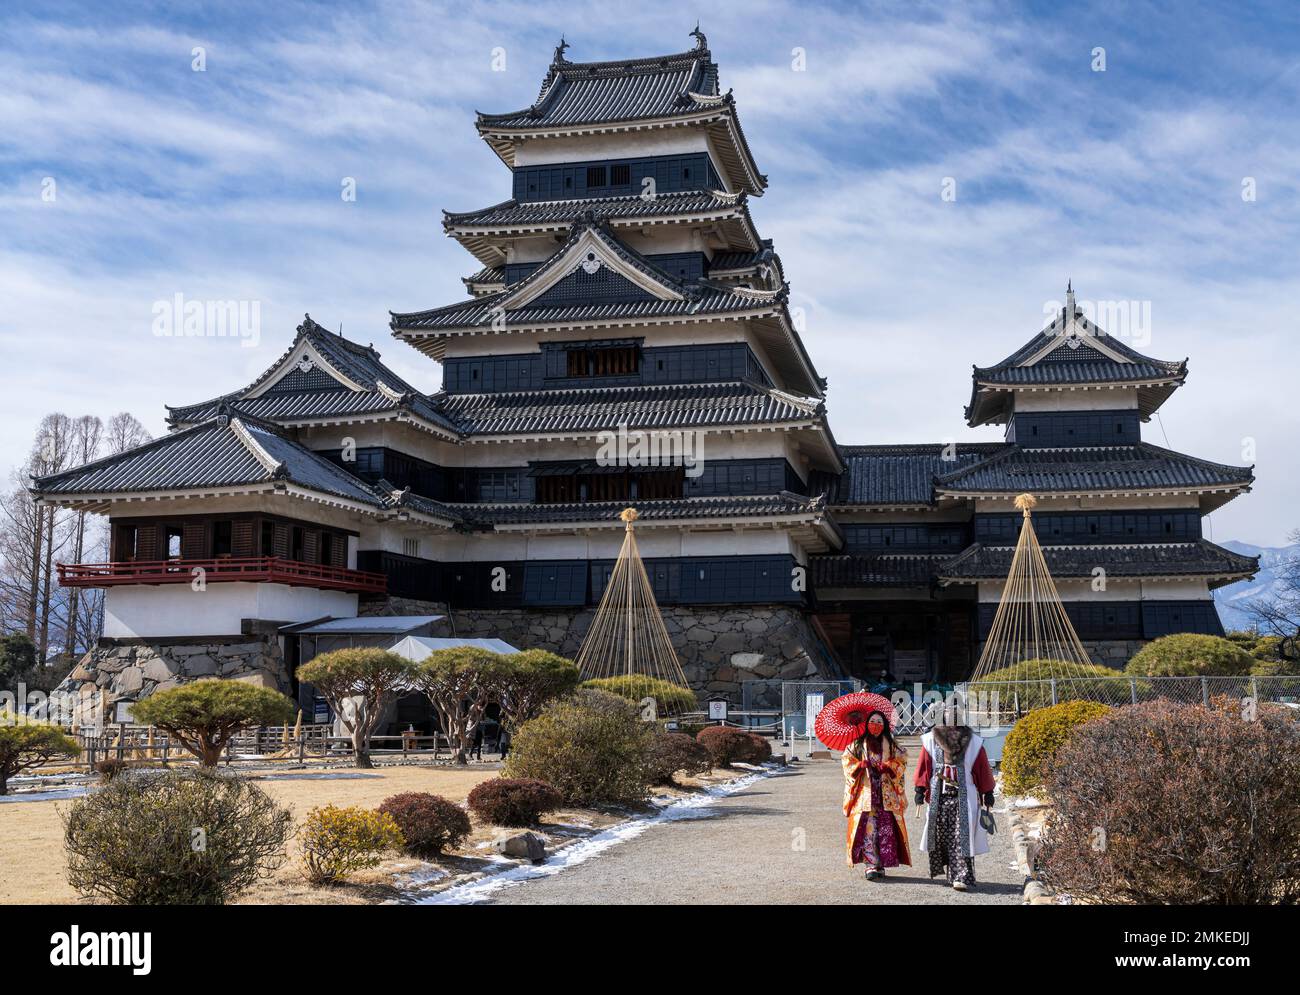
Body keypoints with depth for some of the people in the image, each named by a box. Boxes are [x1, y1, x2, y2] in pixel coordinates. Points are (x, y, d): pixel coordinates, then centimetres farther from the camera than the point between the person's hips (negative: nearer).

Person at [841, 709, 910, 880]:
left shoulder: (891, 746, 12)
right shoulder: (857, 744, 8)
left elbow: (901, 763, 7)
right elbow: (847, 762, 6)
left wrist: (887, 767, -10)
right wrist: (860, 765, -12)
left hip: (886, 795, 2)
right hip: (865, 793, -1)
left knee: (886, 829, -3)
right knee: (868, 828, -9)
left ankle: (881, 864, 6)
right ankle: (871, 865, -8)